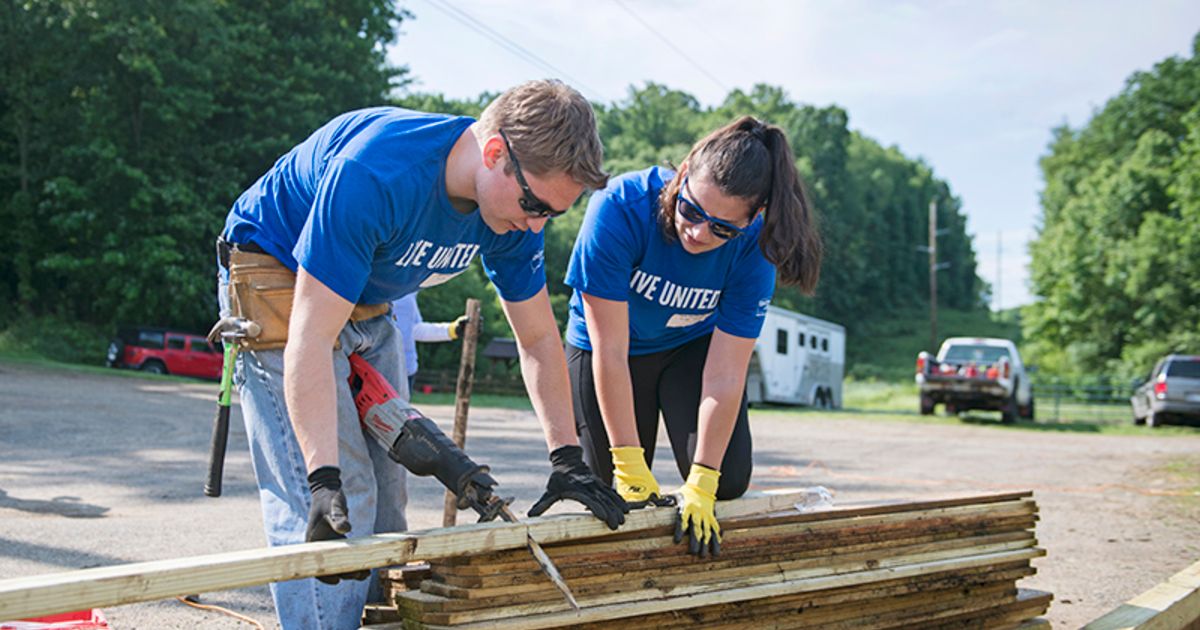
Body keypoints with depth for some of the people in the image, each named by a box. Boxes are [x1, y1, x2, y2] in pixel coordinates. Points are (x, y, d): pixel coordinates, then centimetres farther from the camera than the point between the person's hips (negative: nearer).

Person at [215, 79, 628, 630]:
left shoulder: (516, 200, -14)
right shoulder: (373, 176, -38)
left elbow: (538, 339, -2)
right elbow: (310, 339, -39)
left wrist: (568, 458, -5)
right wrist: (325, 480, -45)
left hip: (366, 305, 7)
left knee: (384, 497, 8)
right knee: (329, 503, -17)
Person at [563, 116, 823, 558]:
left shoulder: (753, 247, -27)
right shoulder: (621, 208, -36)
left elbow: (725, 374, -25)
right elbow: (610, 352, -32)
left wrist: (702, 485, -28)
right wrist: (629, 463, -30)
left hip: (693, 346, 2)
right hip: (603, 345, -1)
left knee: (729, 481, -12)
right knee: (621, 499, -3)